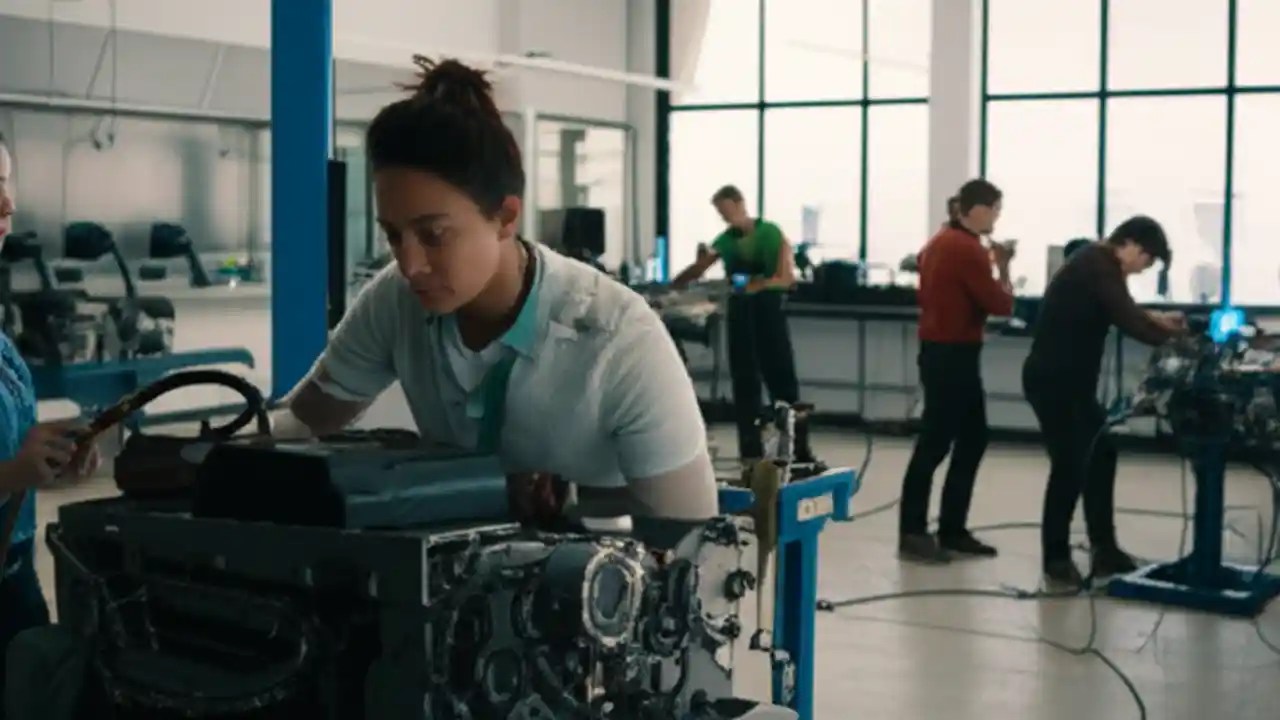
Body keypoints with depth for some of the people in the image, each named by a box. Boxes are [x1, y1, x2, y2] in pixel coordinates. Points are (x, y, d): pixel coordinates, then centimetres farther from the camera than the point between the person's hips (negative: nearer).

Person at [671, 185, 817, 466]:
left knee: (782, 379, -4)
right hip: (739, 311, 4)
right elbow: (697, 270, 9)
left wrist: (760, 284, -26)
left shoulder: (771, 233, -3)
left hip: (769, 310, -4)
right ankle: (751, 451, 7)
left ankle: (800, 449, 1)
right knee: (744, 382, 2)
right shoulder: (724, 240, 8)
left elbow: (787, 277, -10)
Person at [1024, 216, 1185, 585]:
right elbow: (1128, 323, -24)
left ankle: (1103, 549, 19)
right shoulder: (1099, 266, -18)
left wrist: (1156, 319, 18)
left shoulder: (1096, 262, 13)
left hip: (1070, 380, 11)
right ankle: (1056, 557, 7)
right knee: (1069, 466, -5)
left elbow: (1118, 312, 28)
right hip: (1052, 380, -11)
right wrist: (1175, 336, -16)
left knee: (1100, 456, 13)